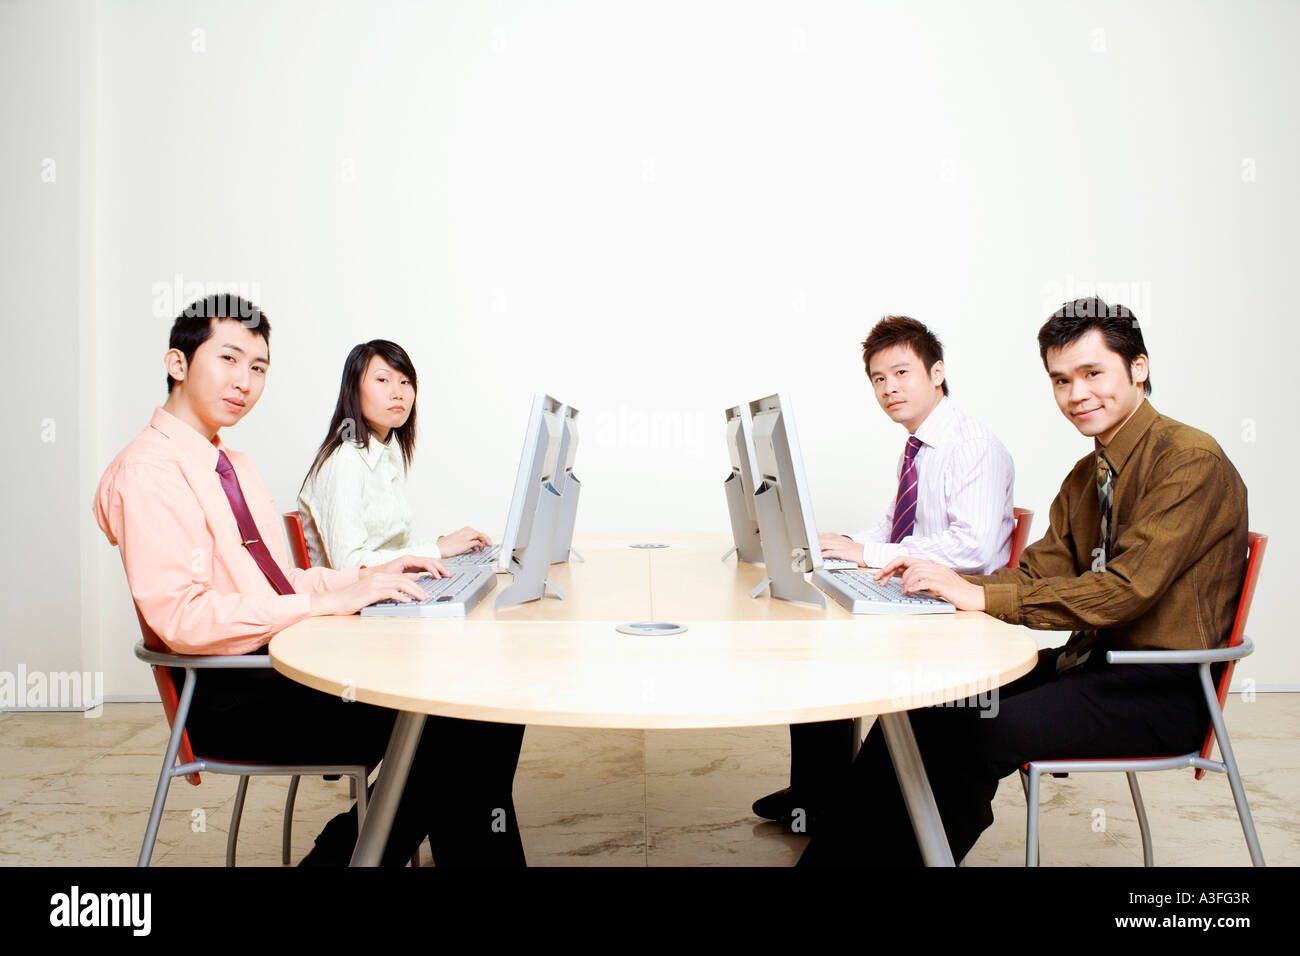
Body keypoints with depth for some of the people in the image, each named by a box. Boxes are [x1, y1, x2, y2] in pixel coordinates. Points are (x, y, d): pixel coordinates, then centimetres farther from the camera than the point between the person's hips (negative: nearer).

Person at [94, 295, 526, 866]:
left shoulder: (233, 466, 20)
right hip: (229, 697, -8)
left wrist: (366, 578, 3)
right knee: (435, 725, -23)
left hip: (285, 661, 8)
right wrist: (330, 603, -20)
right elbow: (180, 617, -19)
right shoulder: (149, 469, -8)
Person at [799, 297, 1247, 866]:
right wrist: (950, 582, -9)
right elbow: (1038, 571, 10)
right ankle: (838, 856, -5)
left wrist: (981, 596, -24)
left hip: (1162, 690, -7)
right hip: (1092, 662, 8)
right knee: (919, 709, -9)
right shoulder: (1087, 475, 15)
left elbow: (1126, 588, -22)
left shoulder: (1191, 461, -13)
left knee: (976, 736, -27)